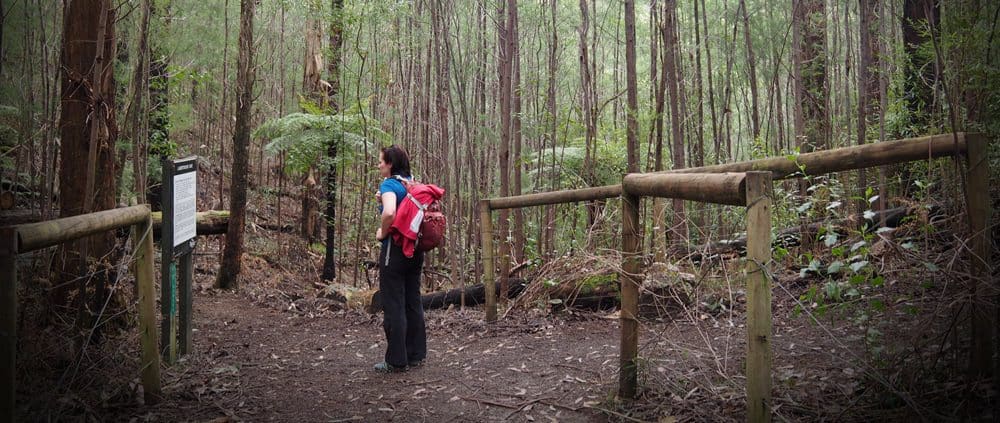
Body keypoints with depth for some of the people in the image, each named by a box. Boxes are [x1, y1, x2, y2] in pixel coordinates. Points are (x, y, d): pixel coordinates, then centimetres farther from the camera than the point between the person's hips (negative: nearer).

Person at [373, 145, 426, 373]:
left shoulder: (389, 184, -13)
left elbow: (390, 212, -32)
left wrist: (382, 233, -13)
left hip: (395, 249, -8)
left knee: (393, 305, -1)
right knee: (413, 302, 13)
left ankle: (396, 360, 3)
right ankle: (416, 355, 20)